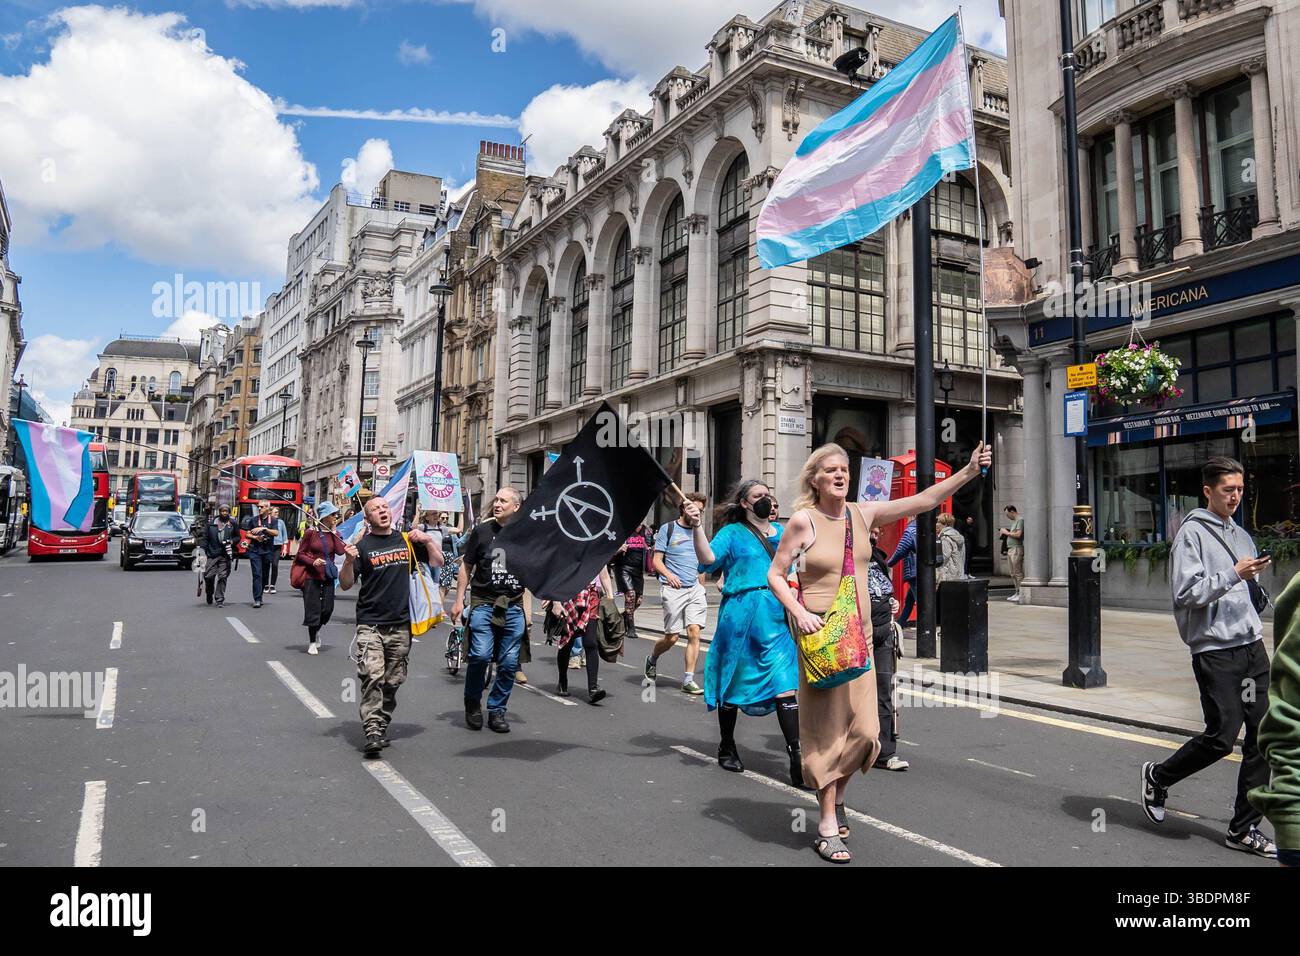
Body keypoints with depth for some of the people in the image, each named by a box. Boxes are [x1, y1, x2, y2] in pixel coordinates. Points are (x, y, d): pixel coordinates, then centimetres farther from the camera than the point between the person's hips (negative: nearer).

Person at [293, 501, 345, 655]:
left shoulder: (334, 533, 7)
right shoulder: (311, 532, -5)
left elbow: (341, 551, -11)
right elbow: (300, 554, -2)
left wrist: (334, 532, -7)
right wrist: (313, 562, -18)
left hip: (328, 577, 4)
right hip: (312, 576, -4)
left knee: (327, 609, 5)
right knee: (313, 609, 1)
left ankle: (316, 630, 35)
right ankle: (312, 642, 18)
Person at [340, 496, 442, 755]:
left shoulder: (407, 540, 9)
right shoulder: (362, 545, 0)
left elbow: (438, 563, 12)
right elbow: (345, 585, -2)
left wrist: (427, 541, -4)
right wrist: (348, 560, -19)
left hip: (401, 624, 3)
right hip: (370, 624, -3)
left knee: (393, 680, 9)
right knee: (372, 677, -15)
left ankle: (382, 726, 22)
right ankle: (372, 732, -14)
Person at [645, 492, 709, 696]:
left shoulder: (698, 531, 16)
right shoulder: (668, 529, 0)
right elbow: (657, 560, -3)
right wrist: (668, 575, -21)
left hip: (694, 589, 4)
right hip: (673, 589, -4)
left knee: (694, 632, -8)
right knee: (672, 637, -1)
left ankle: (688, 680, -2)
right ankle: (652, 658, 30)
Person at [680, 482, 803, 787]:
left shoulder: (782, 532, 16)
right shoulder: (732, 532, 1)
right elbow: (708, 558, -16)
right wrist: (696, 525, -26)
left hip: (779, 616, 3)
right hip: (742, 615, -3)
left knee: (786, 684, -9)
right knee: (733, 682, 12)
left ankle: (797, 756, -9)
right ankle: (727, 748, 30)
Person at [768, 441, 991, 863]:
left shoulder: (863, 514, 4)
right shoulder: (804, 520, -9)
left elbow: (923, 500, -1)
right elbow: (775, 574, -5)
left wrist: (969, 471, -9)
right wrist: (799, 613, -18)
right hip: (820, 633, -5)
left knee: (863, 729, 8)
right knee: (827, 727, 0)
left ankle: (835, 796, 35)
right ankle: (827, 826, 12)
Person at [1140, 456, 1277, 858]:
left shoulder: (1241, 535, 17)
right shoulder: (1192, 533, -6)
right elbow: (1186, 593, -14)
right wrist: (1233, 575, -21)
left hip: (1252, 645, 7)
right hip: (1214, 649, -7)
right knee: (1222, 735, -8)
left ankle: (1244, 828, 13)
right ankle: (1158, 777, 17)